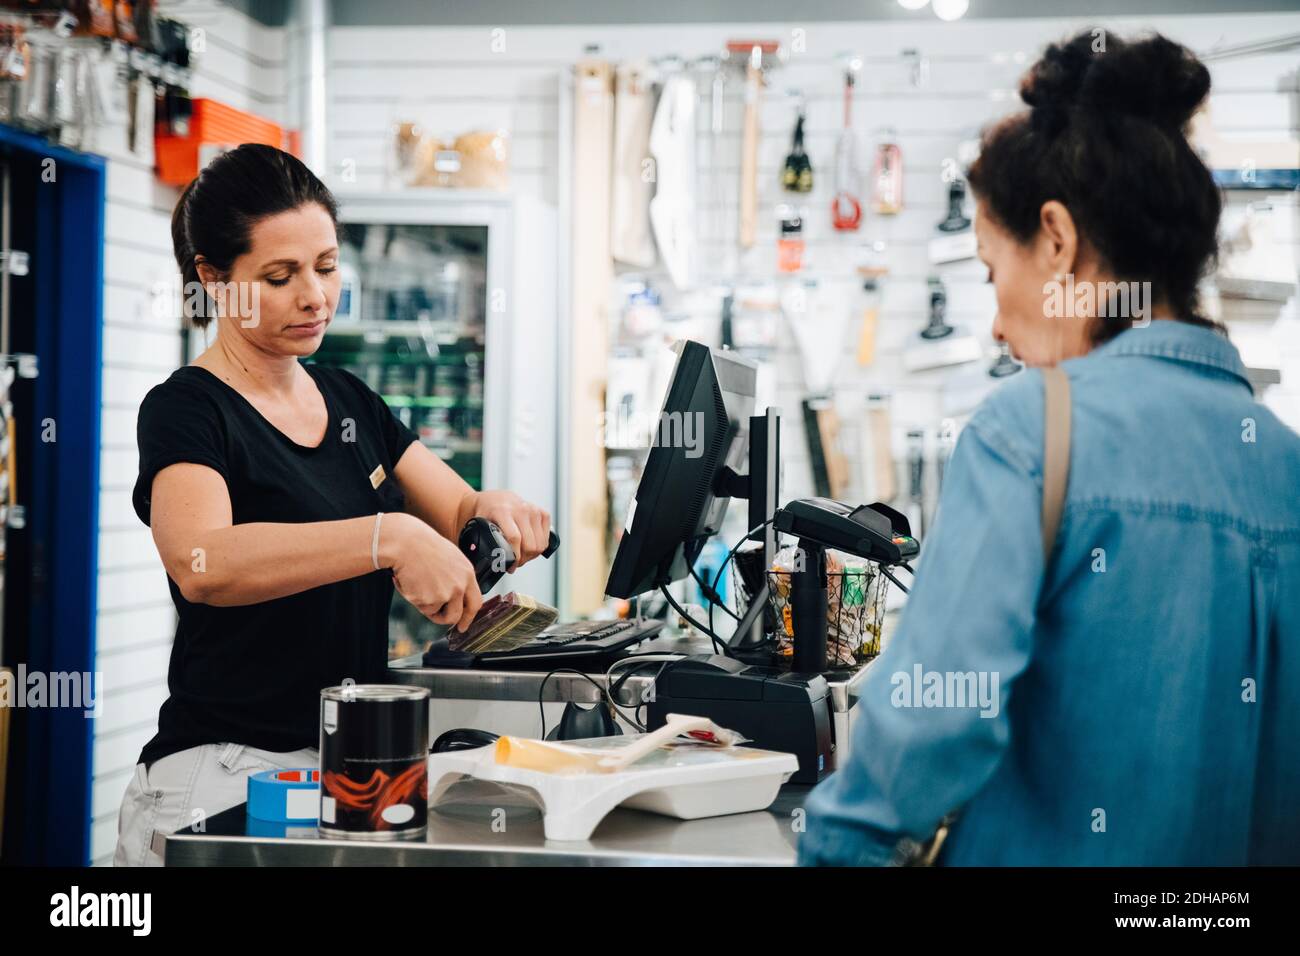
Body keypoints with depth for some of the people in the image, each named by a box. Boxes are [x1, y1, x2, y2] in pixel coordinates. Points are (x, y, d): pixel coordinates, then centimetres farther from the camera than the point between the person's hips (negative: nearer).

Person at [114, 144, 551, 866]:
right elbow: (200, 563, -27)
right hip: (227, 772, -6)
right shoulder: (186, 410, -7)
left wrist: (493, 512, -10)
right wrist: (389, 537, -36)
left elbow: (459, 514, 15)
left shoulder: (350, 401, 15)